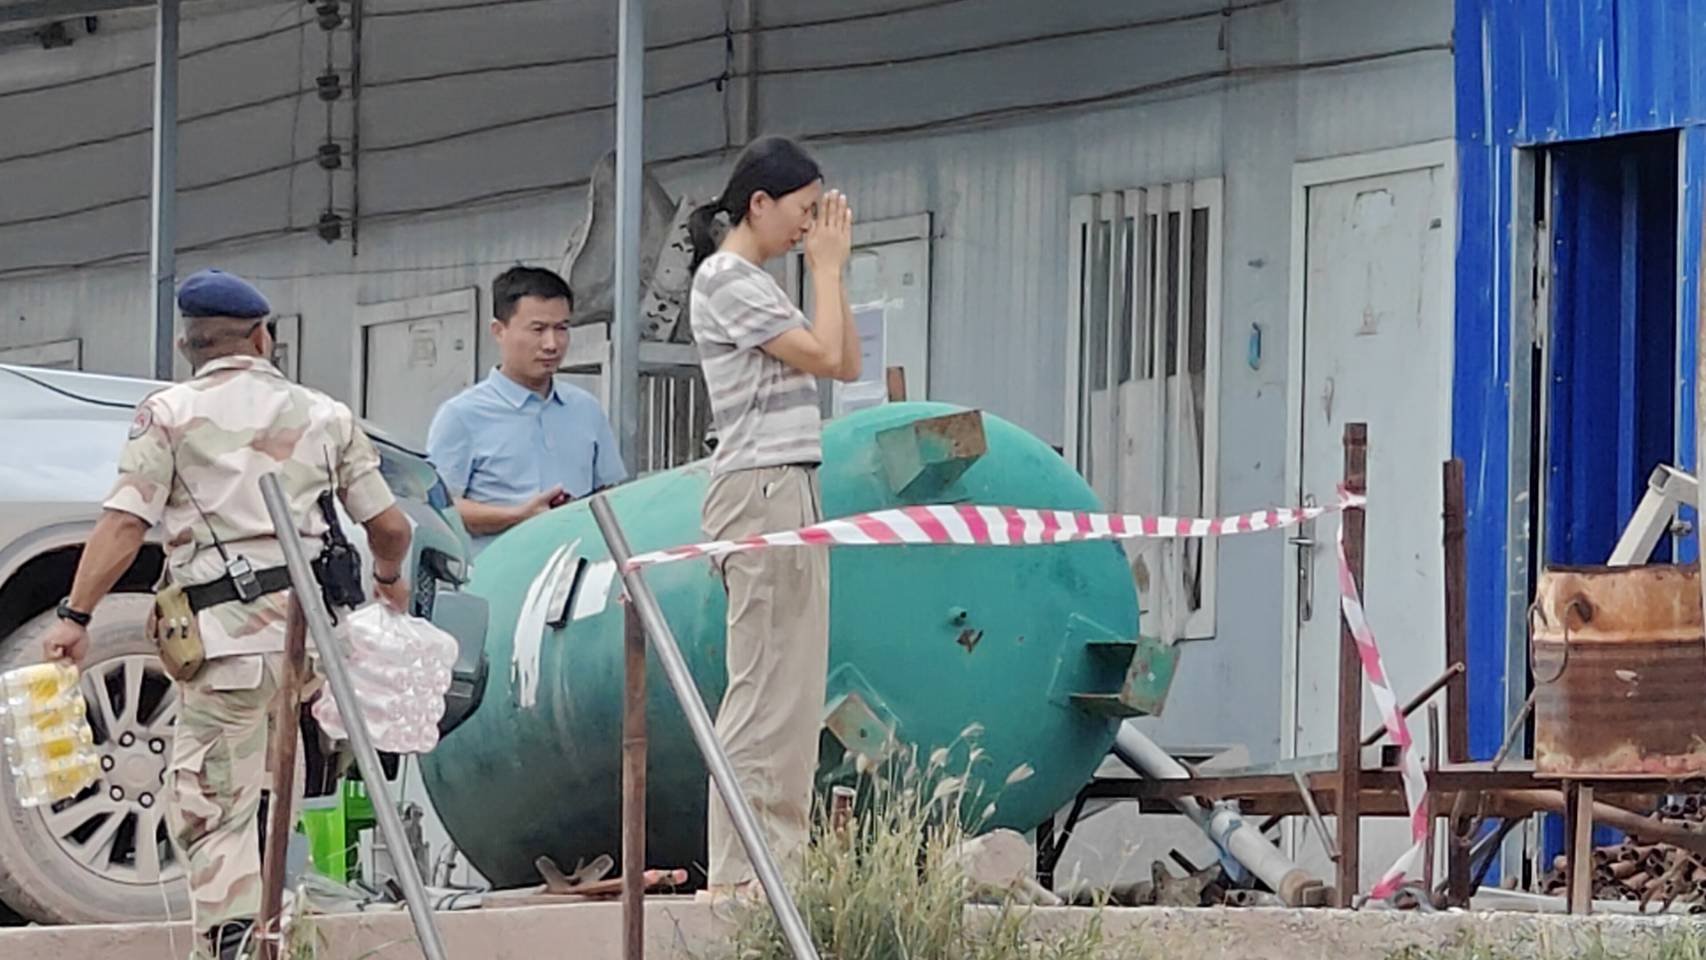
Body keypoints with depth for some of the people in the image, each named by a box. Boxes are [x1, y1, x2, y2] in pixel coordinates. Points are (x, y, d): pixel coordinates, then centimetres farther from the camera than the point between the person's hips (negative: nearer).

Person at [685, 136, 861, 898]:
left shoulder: (756, 284, 20)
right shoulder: (726, 280, -9)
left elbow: (847, 364, 18)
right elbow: (824, 355, -15)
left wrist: (831, 268, 14)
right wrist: (827, 266, -3)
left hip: (792, 492, 10)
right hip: (758, 491, -10)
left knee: (796, 685, 8)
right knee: (764, 685, -11)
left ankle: (779, 857, 8)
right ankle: (738, 870, -11)